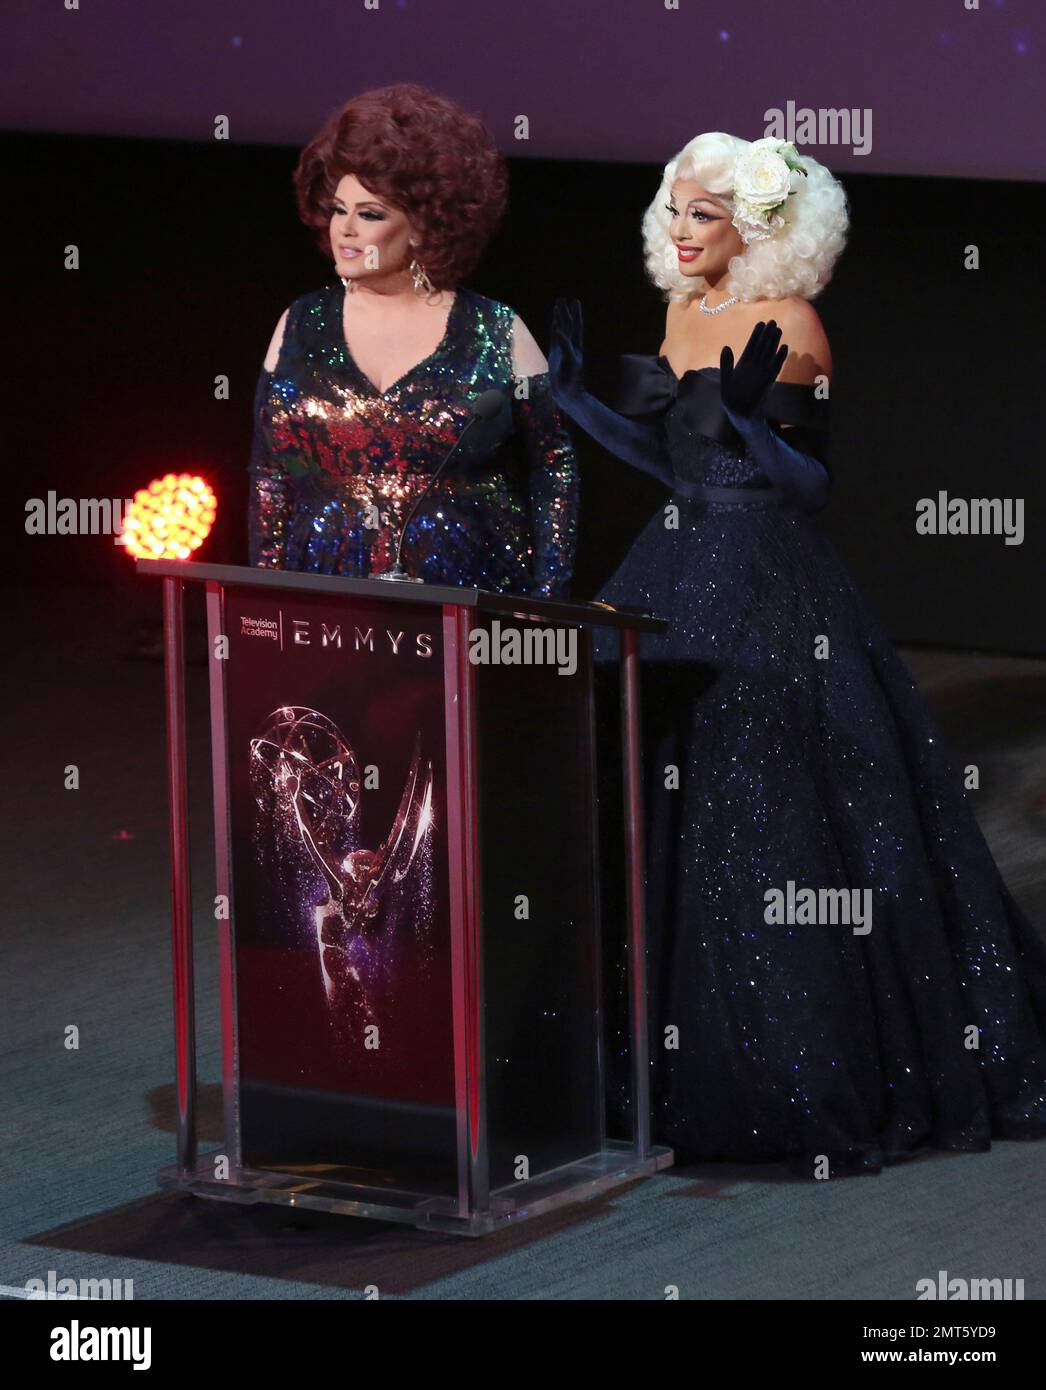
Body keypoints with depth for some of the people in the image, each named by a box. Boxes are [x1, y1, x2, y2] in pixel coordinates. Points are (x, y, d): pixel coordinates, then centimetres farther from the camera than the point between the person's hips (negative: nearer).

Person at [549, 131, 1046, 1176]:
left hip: (771, 591, -8)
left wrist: (747, 418, -30)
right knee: (662, 821, 8)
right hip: (681, 576, 8)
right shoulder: (683, 314, 12)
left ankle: (831, 1093, 2)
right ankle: (680, 1072, 19)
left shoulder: (788, 326, -10)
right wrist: (572, 394, 11)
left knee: (775, 833, -7)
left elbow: (812, 482, -13)